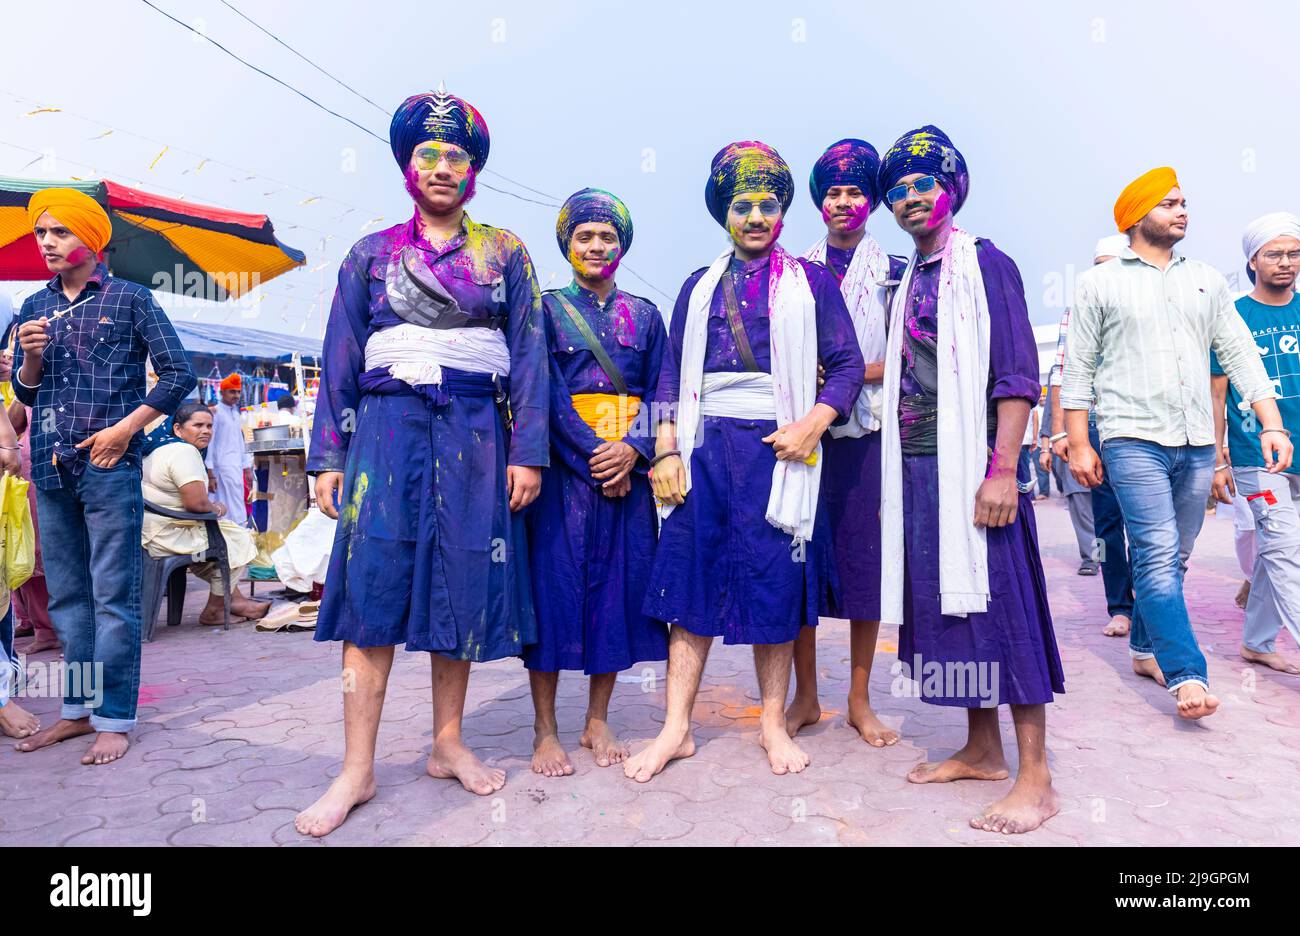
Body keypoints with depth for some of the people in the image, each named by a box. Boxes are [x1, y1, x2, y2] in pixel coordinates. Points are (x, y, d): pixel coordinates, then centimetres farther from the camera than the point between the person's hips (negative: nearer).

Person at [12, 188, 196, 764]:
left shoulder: (129, 299, 2)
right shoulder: (35, 308, 15)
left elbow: (178, 374, -3)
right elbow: (25, 394, 16)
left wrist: (127, 427, -10)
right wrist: (31, 356, -4)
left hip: (109, 464, -5)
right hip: (51, 468, 6)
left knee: (113, 596, -4)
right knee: (67, 597, 11)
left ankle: (115, 718, 3)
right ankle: (78, 709, 21)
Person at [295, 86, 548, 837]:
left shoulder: (505, 253, 10)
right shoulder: (372, 255, 12)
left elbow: (529, 354, 4)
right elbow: (342, 360, 10)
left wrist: (528, 452, -4)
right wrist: (329, 455, 3)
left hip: (474, 432, 0)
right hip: (388, 427, 0)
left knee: (465, 584, 2)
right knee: (372, 582, -7)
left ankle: (448, 744, 18)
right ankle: (358, 769, 0)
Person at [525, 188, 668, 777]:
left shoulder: (644, 316, 15)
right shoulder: (547, 309, 7)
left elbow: (657, 393, 8)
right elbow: (546, 392, -4)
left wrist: (633, 450, -10)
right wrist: (592, 455, -14)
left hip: (627, 467, 3)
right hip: (563, 466, -3)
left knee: (618, 584, 3)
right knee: (556, 584, -4)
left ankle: (598, 722, 16)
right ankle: (545, 730, 7)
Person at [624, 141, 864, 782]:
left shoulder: (810, 282, 9)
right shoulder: (700, 288, 15)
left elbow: (848, 365, 4)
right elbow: (672, 376, 13)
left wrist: (812, 423, -12)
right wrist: (667, 452, 2)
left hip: (779, 447, -2)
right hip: (706, 446, 2)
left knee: (777, 584, 2)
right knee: (692, 582, 2)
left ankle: (773, 723, 19)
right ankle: (676, 729, 11)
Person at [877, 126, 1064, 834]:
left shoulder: (986, 264, -2)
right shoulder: (908, 282, 18)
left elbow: (1016, 373, -11)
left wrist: (1003, 470, -18)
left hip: (973, 463, -7)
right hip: (918, 465, 7)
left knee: (1000, 605, -6)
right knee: (944, 604, 10)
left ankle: (1035, 779, 4)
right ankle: (982, 749, 23)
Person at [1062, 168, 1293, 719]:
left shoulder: (1207, 280, 15)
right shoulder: (1099, 284, 3)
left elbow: (1240, 356, 13)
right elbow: (1078, 369, 1)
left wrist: (1272, 424, 3)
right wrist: (1078, 445, -4)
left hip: (1197, 444, 5)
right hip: (1133, 440, -5)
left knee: (1172, 559, 11)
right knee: (1157, 558, -13)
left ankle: (1146, 650, 26)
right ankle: (1187, 676, -12)